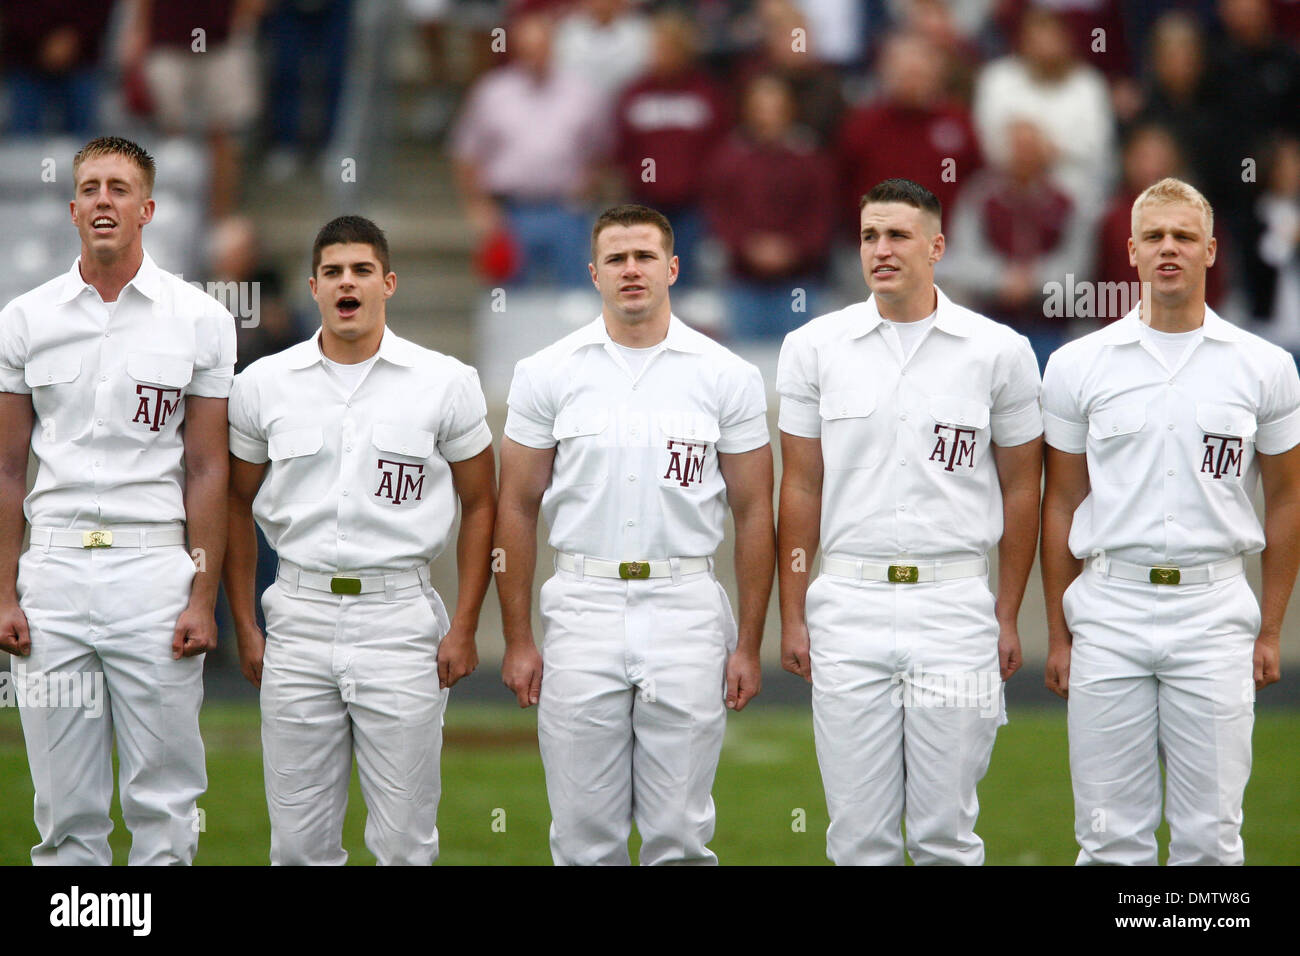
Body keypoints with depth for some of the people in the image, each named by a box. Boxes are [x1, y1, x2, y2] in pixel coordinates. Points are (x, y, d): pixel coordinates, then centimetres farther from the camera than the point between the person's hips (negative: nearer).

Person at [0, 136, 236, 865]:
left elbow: (207, 469, 2)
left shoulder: (200, 320, 2)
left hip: (155, 567, -2)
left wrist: (203, 598, -5)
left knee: (164, 800, -2)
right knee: (66, 807, 4)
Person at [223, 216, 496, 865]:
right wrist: (244, 626, 8)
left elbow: (479, 506, 6)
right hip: (299, 617, 2)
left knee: (405, 839, -1)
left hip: (399, 620, -2)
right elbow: (237, 504, 14)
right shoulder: (263, 385, 6)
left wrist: (464, 629, -1)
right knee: (300, 840, 4)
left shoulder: (446, 383, 1)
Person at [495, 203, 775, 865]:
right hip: (583, 609, 0)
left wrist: (749, 644, 1)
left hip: (686, 609, 0)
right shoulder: (547, 375, 3)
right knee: (585, 835, 2)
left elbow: (753, 513, 6)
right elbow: (518, 508, 7)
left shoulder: (726, 377, 3)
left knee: (680, 835, 1)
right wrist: (517, 640, 2)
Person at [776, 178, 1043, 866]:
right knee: (858, 834, 2)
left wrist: (1008, 615, 4)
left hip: (955, 605, -1)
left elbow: (1020, 488, 8)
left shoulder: (999, 351, 2)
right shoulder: (815, 348, 5)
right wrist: (792, 616, 5)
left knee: (947, 833, 0)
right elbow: (801, 487, 8)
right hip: (848, 607, 1)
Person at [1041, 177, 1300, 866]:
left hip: (1214, 611, 0)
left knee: (1210, 835, 0)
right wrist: (1058, 634, 7)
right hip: (1109, 612, 0)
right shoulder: (1078, 366, 5)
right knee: (1113, 837, 2)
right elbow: (1061, 503, 10)